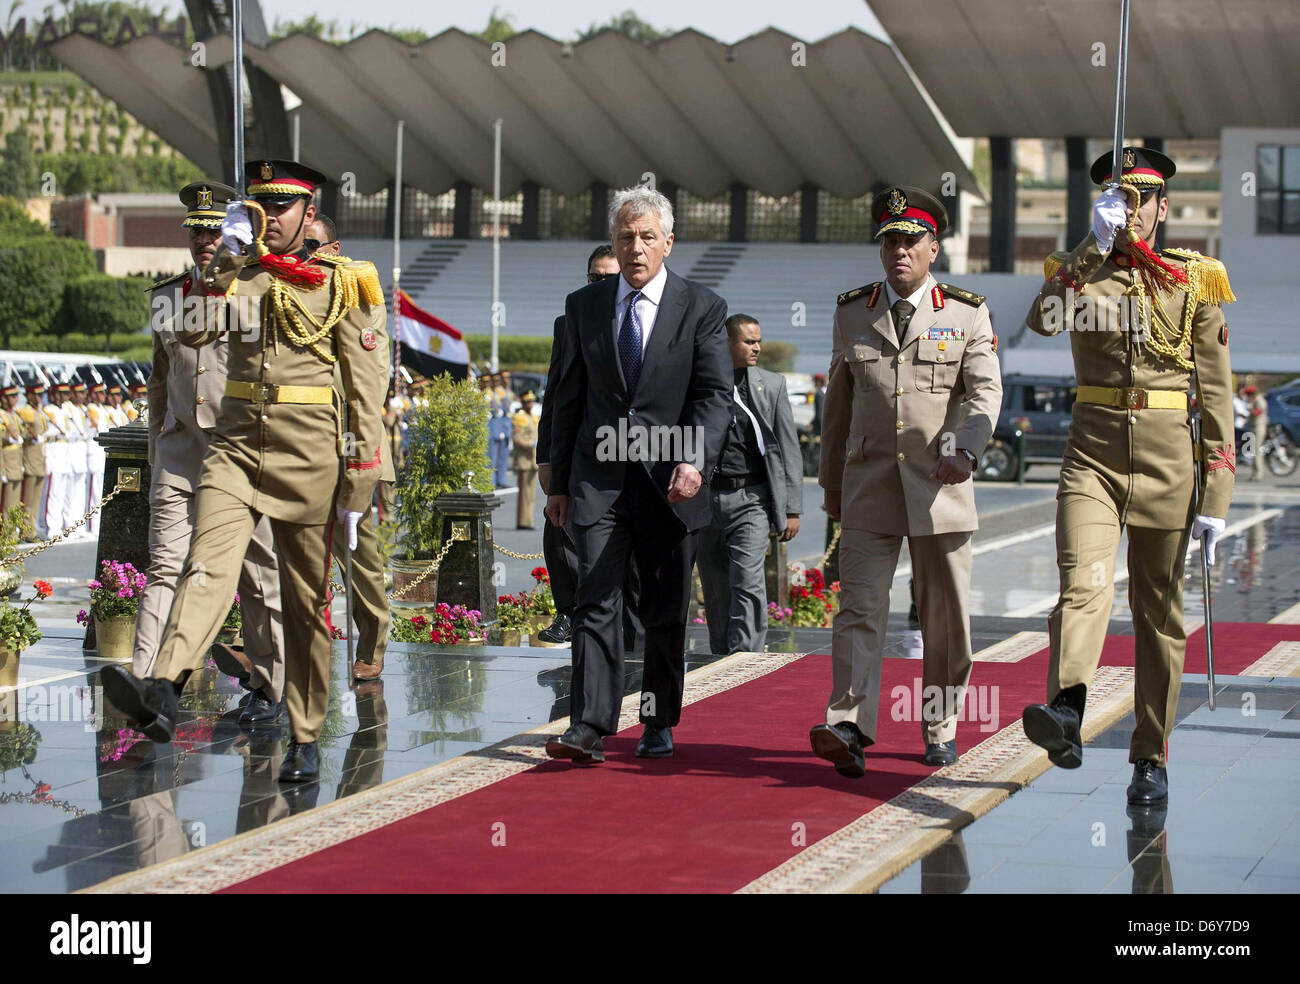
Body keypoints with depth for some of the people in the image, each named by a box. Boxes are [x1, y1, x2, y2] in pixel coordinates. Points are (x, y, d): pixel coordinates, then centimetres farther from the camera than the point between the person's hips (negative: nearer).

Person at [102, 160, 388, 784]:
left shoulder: (341, 285, 4)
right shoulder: (235, 277, 12)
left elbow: (364, 387, 2)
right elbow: (191, 332, -6)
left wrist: (359, 480, -3)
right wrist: (226, 258, -12)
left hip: (308, 453, -1)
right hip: (236, 445, 2)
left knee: (306, 600, 5)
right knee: (209, 563, -21)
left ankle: (305, 739, 14)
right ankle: (162, 693, -41)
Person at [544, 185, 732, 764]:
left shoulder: (701, 308, 1)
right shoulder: (583, 306, 9)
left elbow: (715, 395, -5)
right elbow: (569, 398, 13)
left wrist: (696, 460, -22)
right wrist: (559, 481, 10)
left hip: (670, 482, -1)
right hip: (600, 479, 1)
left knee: (667, 612, 7)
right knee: (596, 603, -9)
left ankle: (659, 725, 21)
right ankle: (589, 730, -13)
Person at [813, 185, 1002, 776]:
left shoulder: (967, 315, 3)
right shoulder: (852, 313, 10)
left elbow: (986, 391, -7)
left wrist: (964, 449, -26)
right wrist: (831, 479, 18)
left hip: (940, 488, -1)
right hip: (868, 484, 1)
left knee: (945, 615, 7)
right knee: (860, 606, -11)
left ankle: (940, 727, 21)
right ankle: (849, 728, -20)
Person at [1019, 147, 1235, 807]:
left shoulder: (1196, 282, 6)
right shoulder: (1079, 270, 9)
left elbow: (1216, 394, 3)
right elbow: (1043, 321, -16)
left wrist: (1216, 497, -3)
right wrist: (1097, 243, -19)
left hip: (1166, 461, 0)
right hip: (1092, 455, 0)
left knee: (1159, 615, 6)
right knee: (1084, 583, -22)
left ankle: (1150, 761, 14)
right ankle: (1066, 713, -43)